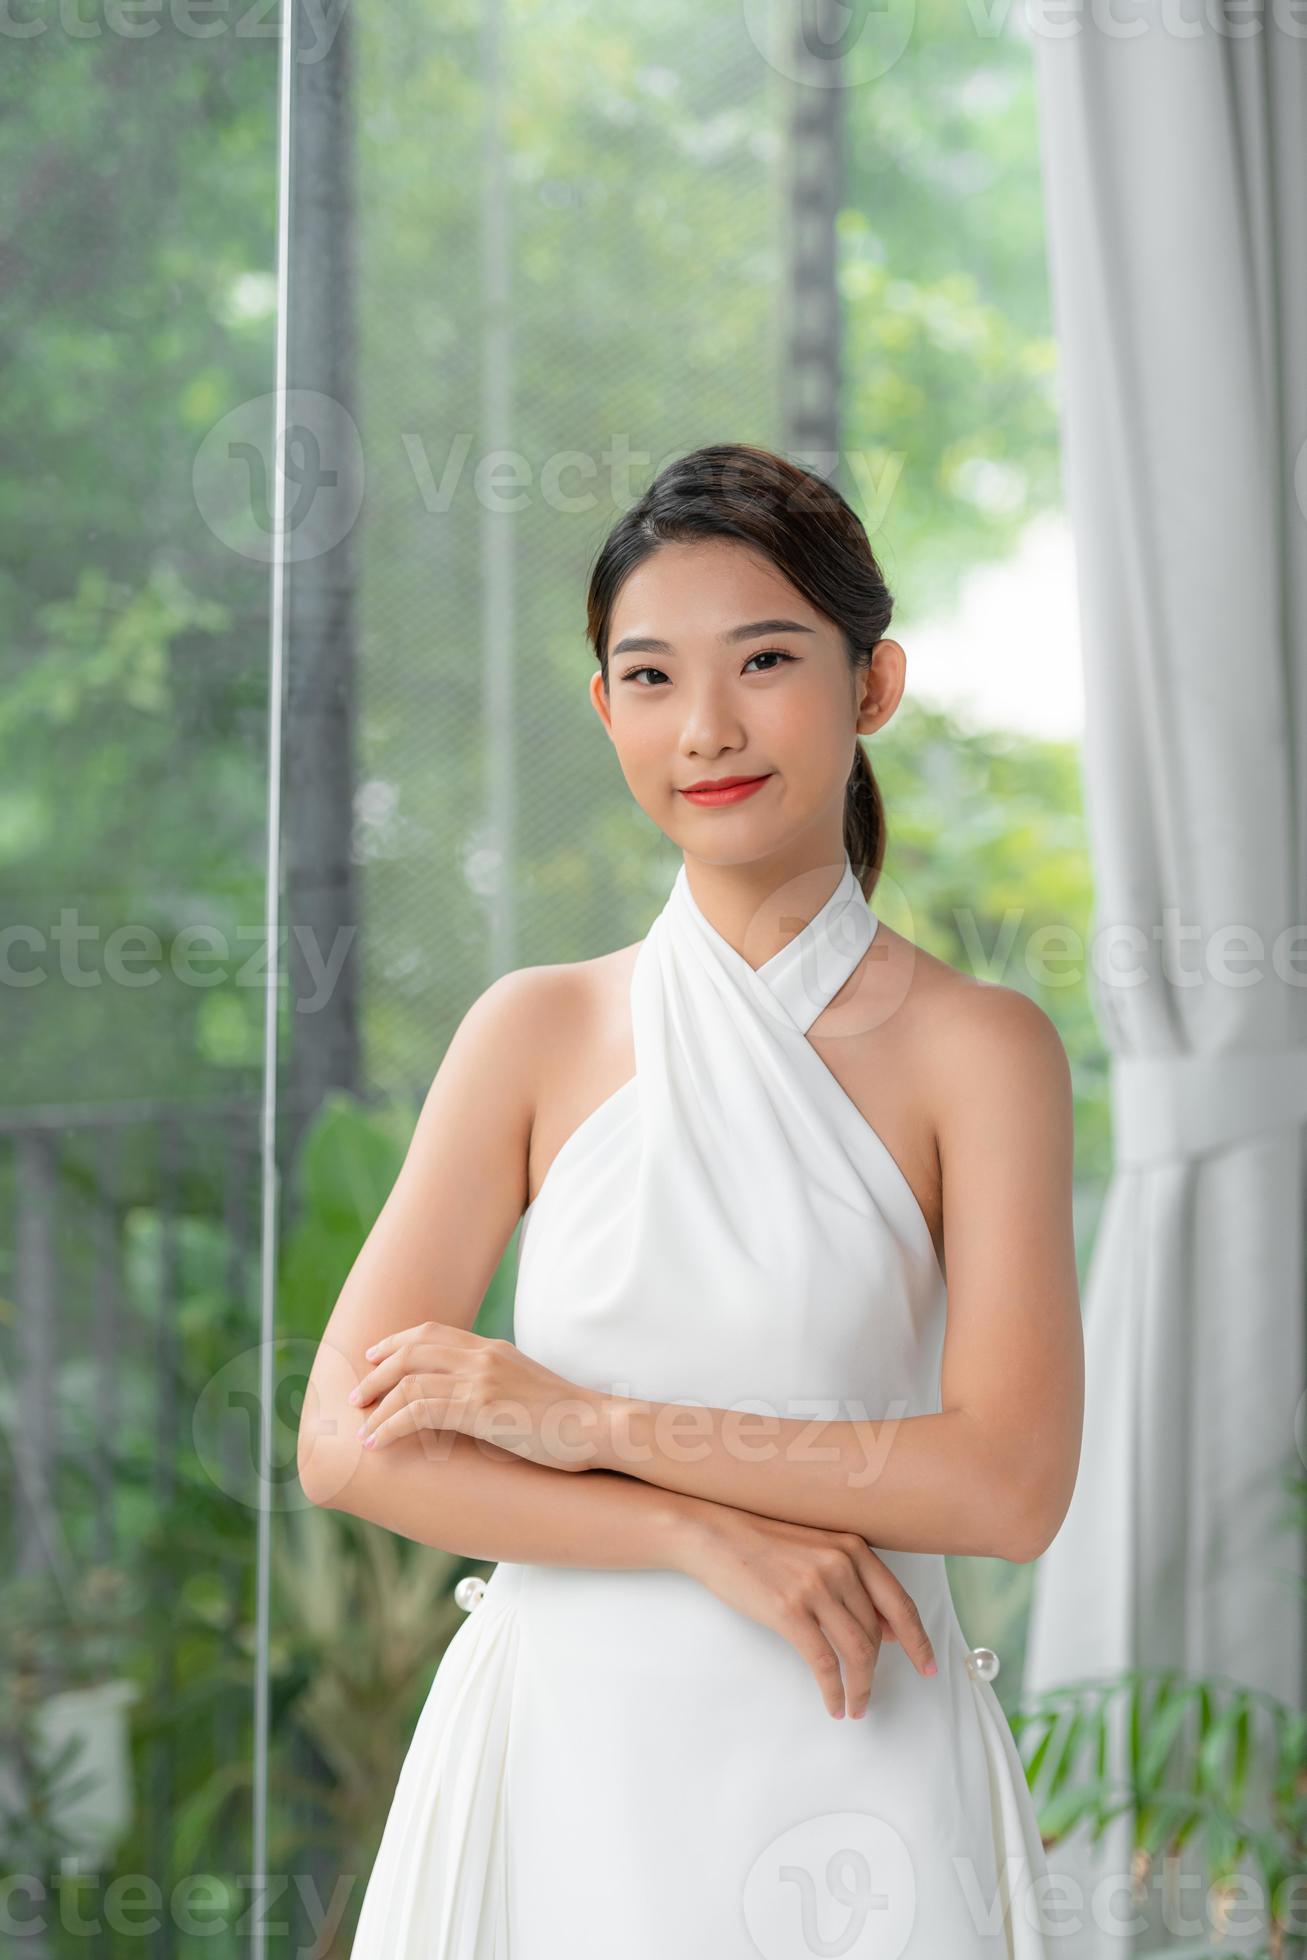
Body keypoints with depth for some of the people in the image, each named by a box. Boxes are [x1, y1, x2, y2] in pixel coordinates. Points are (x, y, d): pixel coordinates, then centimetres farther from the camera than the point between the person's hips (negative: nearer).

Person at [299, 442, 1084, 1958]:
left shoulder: (978, 1049, -4)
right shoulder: (538, 1032, 2)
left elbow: (1008, 1483, -13)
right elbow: (348, 1442, -4)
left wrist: (586, 1420, -12)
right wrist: (706, 1535, -15)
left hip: (845, 1781, -2)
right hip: (561, 1762, 2)